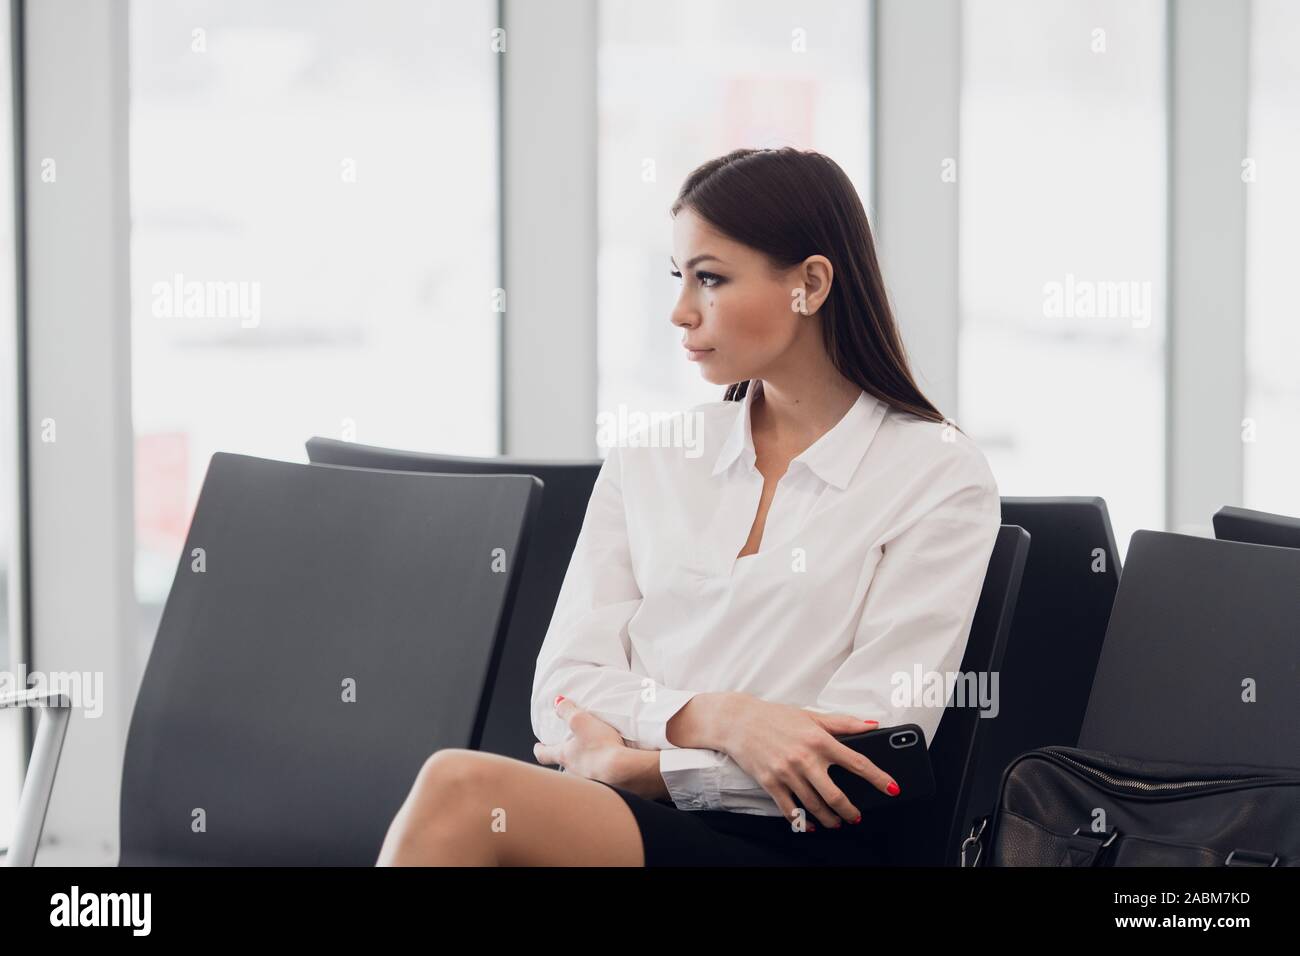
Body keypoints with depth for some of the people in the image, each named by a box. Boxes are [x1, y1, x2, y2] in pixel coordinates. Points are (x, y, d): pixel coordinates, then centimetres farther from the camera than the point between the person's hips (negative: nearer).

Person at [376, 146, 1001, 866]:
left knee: (459, 791, -33)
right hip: (621, 812, 4)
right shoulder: (647, 461, 19)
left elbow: (861, 751, -3)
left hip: (788, 843, -4)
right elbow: (564, 689, 10)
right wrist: (715, 718, -11)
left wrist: (624, 760, -6)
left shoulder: (938, 476, 5)